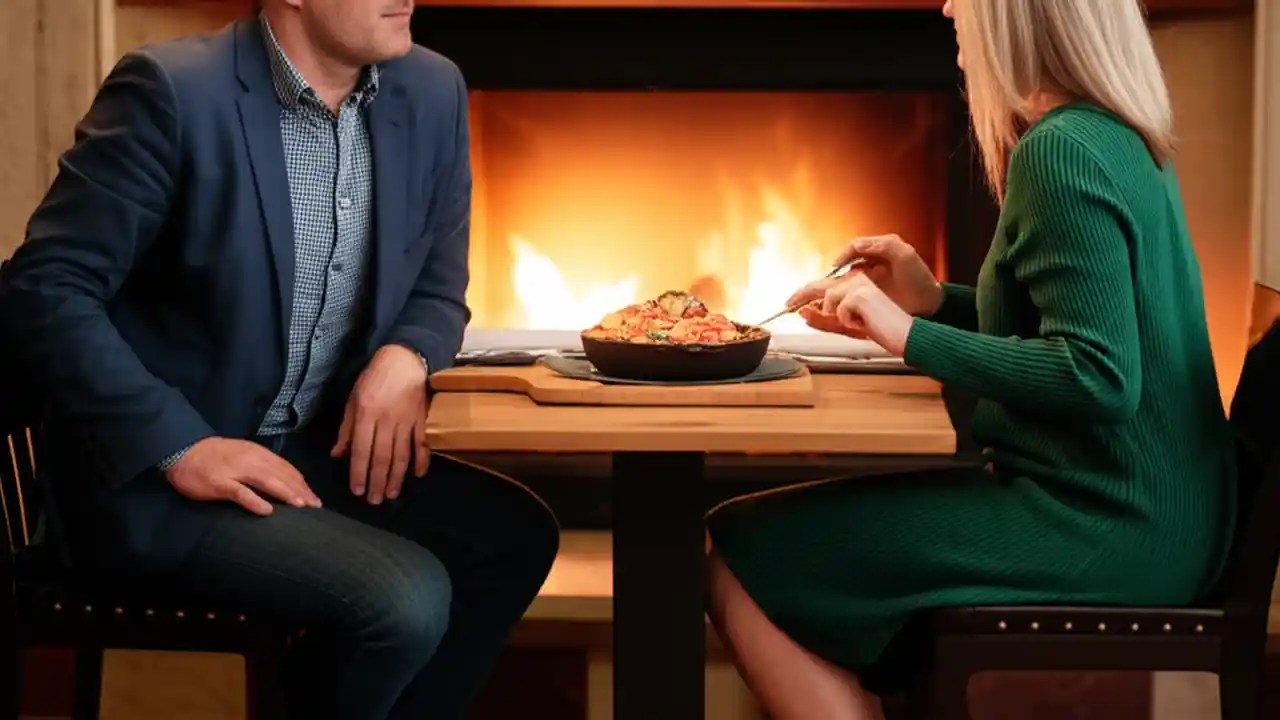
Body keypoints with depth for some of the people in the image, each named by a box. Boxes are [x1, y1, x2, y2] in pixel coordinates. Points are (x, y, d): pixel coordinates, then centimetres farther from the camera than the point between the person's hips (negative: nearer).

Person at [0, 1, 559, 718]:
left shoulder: (431, 92, 2)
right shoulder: (175, 92, -16)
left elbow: (439, 284, 14)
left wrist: (406, 358, -10)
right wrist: (182, 447, -22)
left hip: (321, 449, 7)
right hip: (155, 475, -6)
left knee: (516, 533, -13)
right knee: (409, 601, -23)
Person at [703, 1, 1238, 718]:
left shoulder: (1061, 152, -18)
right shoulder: (1124, 140, 11)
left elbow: (1099, 377, -24)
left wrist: (910, 335, -18)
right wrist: (937, 300, 12)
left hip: (1106, 534, -10)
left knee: (740, 557, -10)